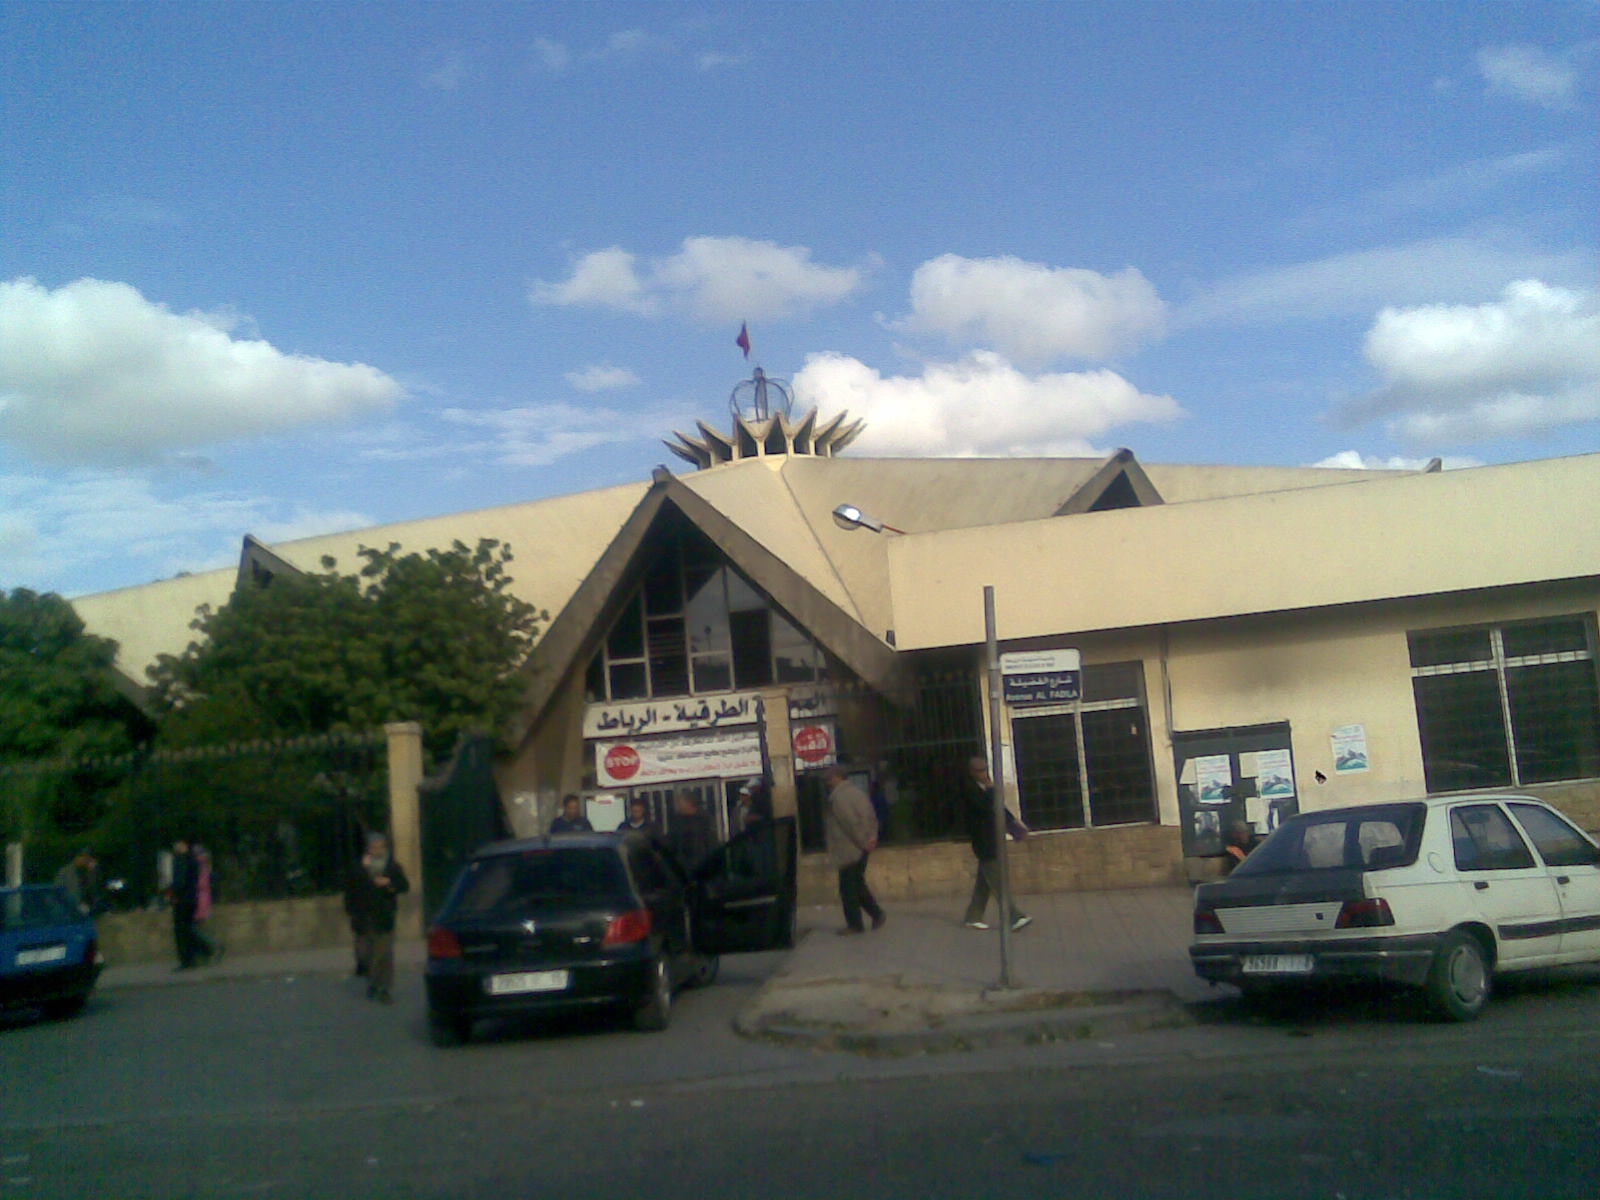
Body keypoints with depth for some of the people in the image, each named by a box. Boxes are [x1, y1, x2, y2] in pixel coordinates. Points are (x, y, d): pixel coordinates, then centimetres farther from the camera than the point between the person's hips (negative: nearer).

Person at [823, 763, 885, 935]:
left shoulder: (838, 798, -16)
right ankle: (877, 914, 15)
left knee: (848, 888, 1)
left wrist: (862, 841, -13)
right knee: (858, 884, 19)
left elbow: (851, 823, -22)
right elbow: (871, 817, 10)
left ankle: (855, 924, 7)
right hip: (861, 849, 9)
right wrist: (872, 837, 4)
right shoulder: (857, 791, 13)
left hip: (849, 850, -9)